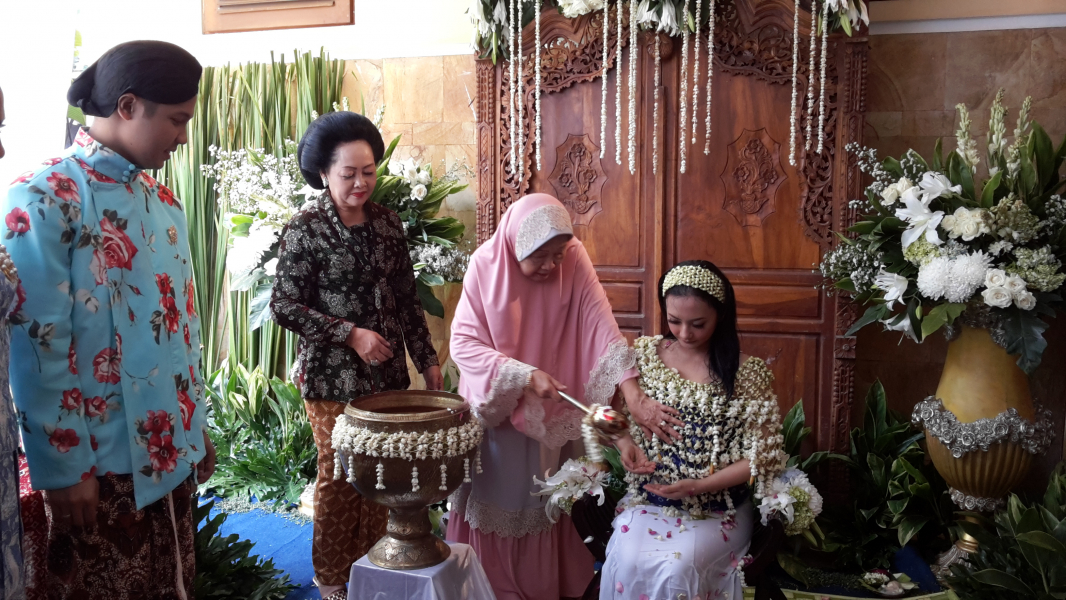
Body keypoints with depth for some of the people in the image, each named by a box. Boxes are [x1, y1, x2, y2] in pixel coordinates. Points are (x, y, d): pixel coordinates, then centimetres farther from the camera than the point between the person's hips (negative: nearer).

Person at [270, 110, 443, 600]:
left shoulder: (386, 222, 5)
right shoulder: (305, 227, -8)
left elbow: (407, 298, 9)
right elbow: (285, 304, -10)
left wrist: (427, 359, 7)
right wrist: (349, 334, -17)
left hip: (387, 371, 4)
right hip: (333, 375, -4)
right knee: (339, 476, 7)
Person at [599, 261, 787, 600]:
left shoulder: (748, 373, -7)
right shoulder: (644, 353, 1)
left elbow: (762, 457, -7)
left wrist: (698, 486, -18)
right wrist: (625, 443, -11)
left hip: (717, 510, -2)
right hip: (648, 501, 2)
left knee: (676, 569, -27)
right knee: (625, 563, -25)